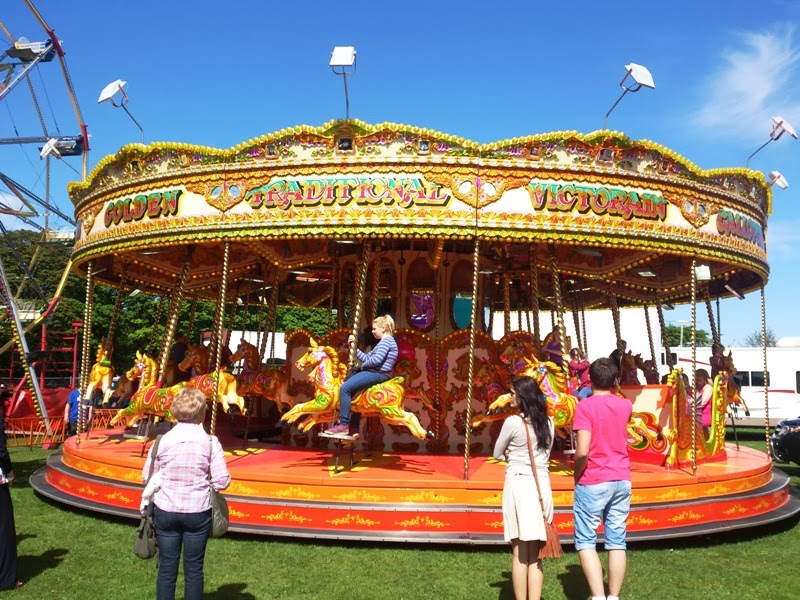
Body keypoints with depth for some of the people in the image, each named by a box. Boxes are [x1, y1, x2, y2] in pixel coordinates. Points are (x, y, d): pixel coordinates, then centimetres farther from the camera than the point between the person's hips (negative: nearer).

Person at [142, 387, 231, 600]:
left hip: (166, 511, 1)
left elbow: (146, 476, 2)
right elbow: (222, 481, -10)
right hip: (198, 512, -1)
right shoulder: (210, 442, -9)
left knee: (167, 568, 12)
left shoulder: (163, 440, -6)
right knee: (194, 568, 11)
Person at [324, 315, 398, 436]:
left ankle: (344, 425, -17)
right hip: (376, 373, 11)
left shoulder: (386, 340, -10)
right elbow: (367, 358, 18)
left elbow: (376, 360, -25)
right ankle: (353, 427, 16)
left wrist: (363, 365, -7)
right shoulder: (384, 342, 23)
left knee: (345, 388, -18)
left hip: (378, 373, -11)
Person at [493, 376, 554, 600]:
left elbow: (497, 454, 1)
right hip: (542, 484, 5)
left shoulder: (513, 422, -10)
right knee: (535, 554, 11)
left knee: (519, 552, 4)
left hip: (518, 483, -5)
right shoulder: (548, 423, 6)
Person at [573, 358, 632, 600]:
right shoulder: (625, 405, 4)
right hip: (622, 481, 5)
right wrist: (611, 389, 22)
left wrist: (576, 475, -4)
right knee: (617, 542, 10)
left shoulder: (585, 406, -13)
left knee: (585, 542, 4)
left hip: (593, 482, -5)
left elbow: (582, 452, -21)